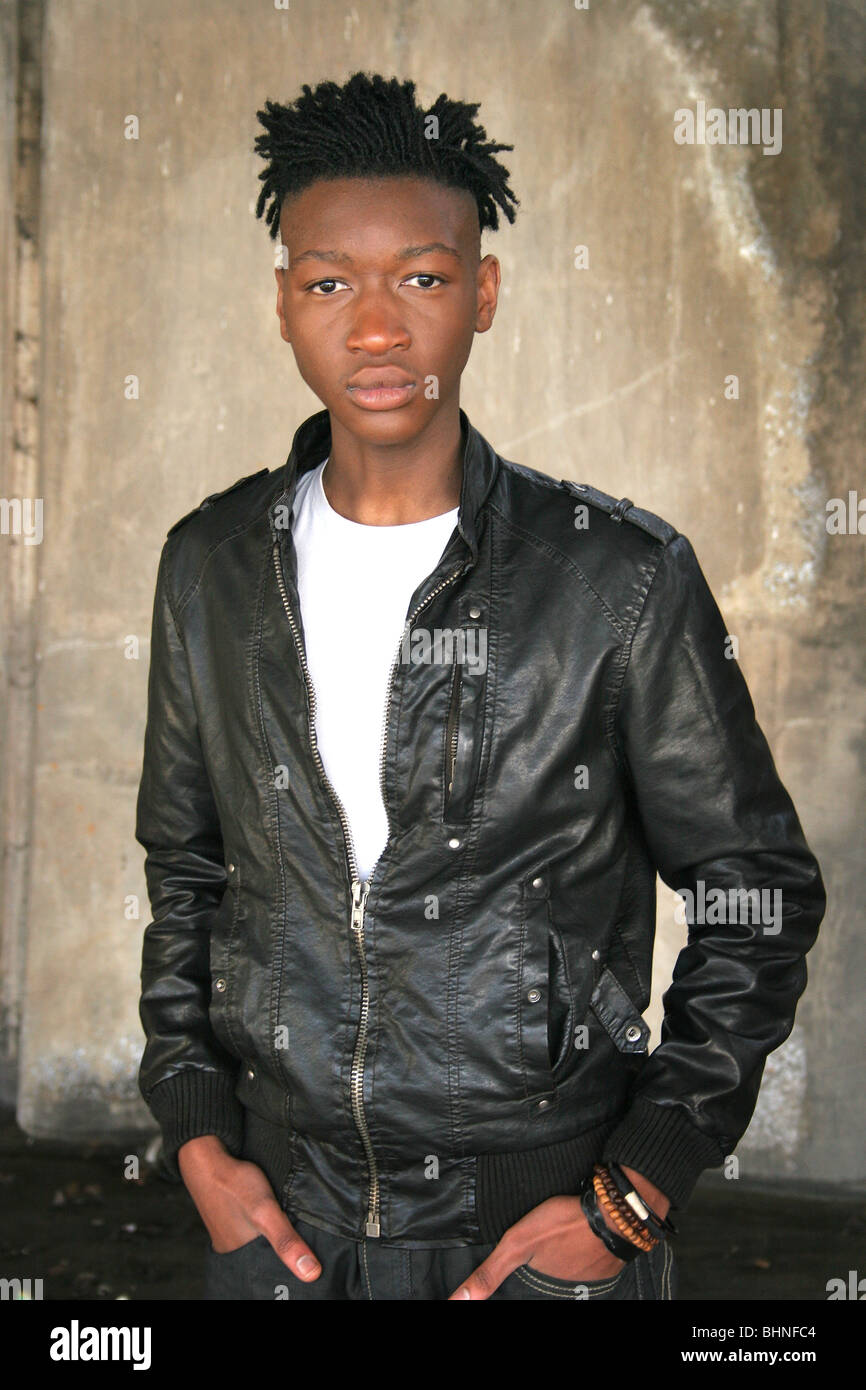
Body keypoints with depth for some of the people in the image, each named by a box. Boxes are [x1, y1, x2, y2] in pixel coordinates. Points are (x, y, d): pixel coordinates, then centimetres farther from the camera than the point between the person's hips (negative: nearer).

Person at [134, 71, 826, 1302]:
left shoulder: (623, 577, -12)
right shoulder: (210, 566, -1)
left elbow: (757, 896, -6)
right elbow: (185, 869, 9)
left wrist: (633, 1195, -9)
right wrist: (197, 1134, 2)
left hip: (545, 1220, -3)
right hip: (279, 1207, 3)